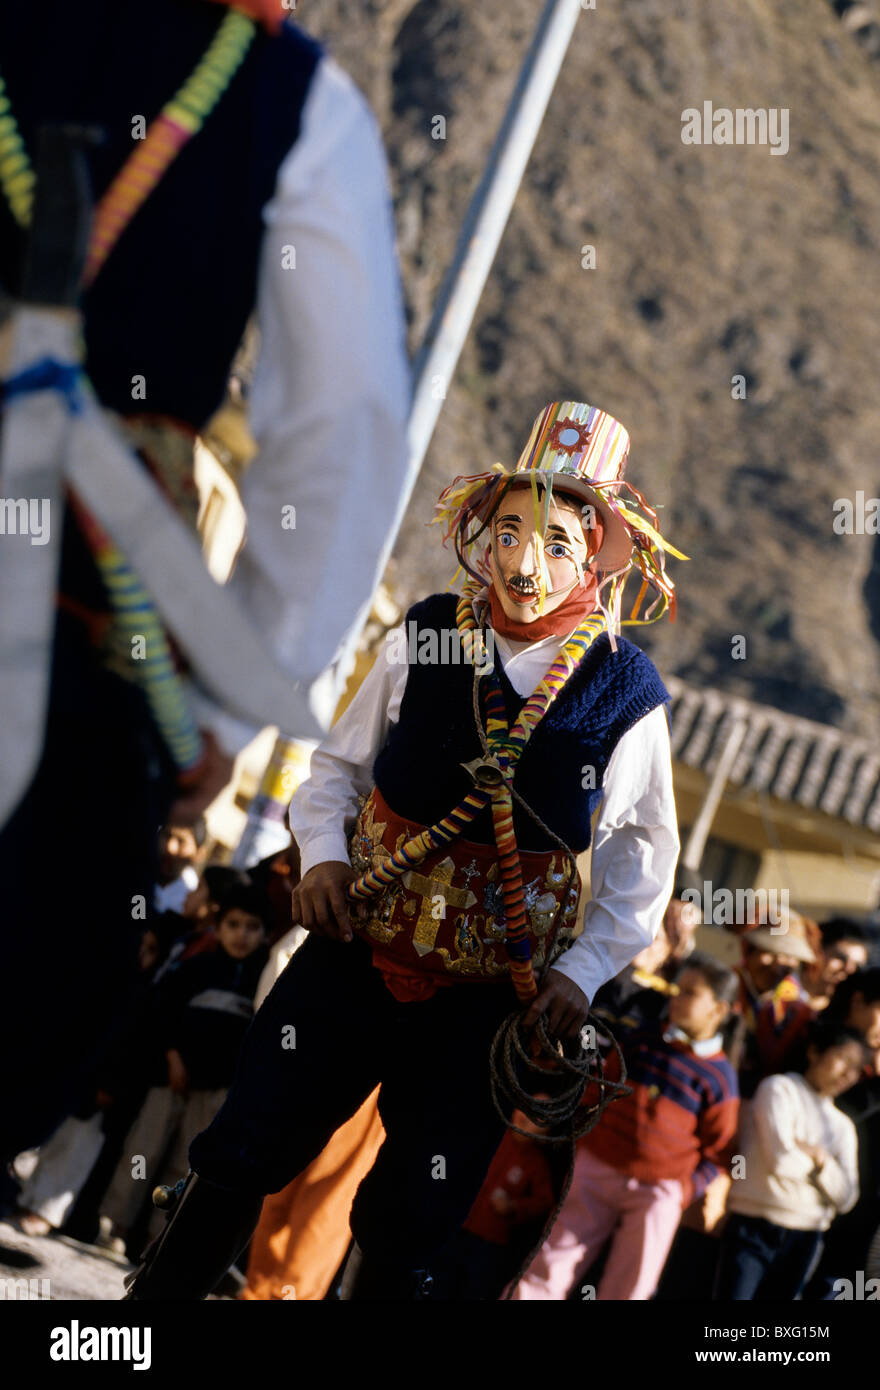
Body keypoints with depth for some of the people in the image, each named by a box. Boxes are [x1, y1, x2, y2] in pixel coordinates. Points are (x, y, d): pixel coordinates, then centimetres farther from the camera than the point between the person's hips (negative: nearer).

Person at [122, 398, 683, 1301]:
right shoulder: (424, 642, -6)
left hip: (488, 998, -1)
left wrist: (583, 972, -3)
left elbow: (645, 852, 5)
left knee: (409, 1227, 7)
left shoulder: (626, 696, -9)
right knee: (241, 1156, 2)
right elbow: (338, 764, 9)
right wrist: (323, 854, -8)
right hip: (356, 950, 1)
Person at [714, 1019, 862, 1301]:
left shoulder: (843, 1127, 16)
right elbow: (780, 1160, -14)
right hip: (754, 1228, -5)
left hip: (803, 1242, 5)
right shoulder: (779, 1089, -2)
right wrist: (816, 1162, 5)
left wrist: (820, 1159, -8)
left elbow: (845, 1197, 7)